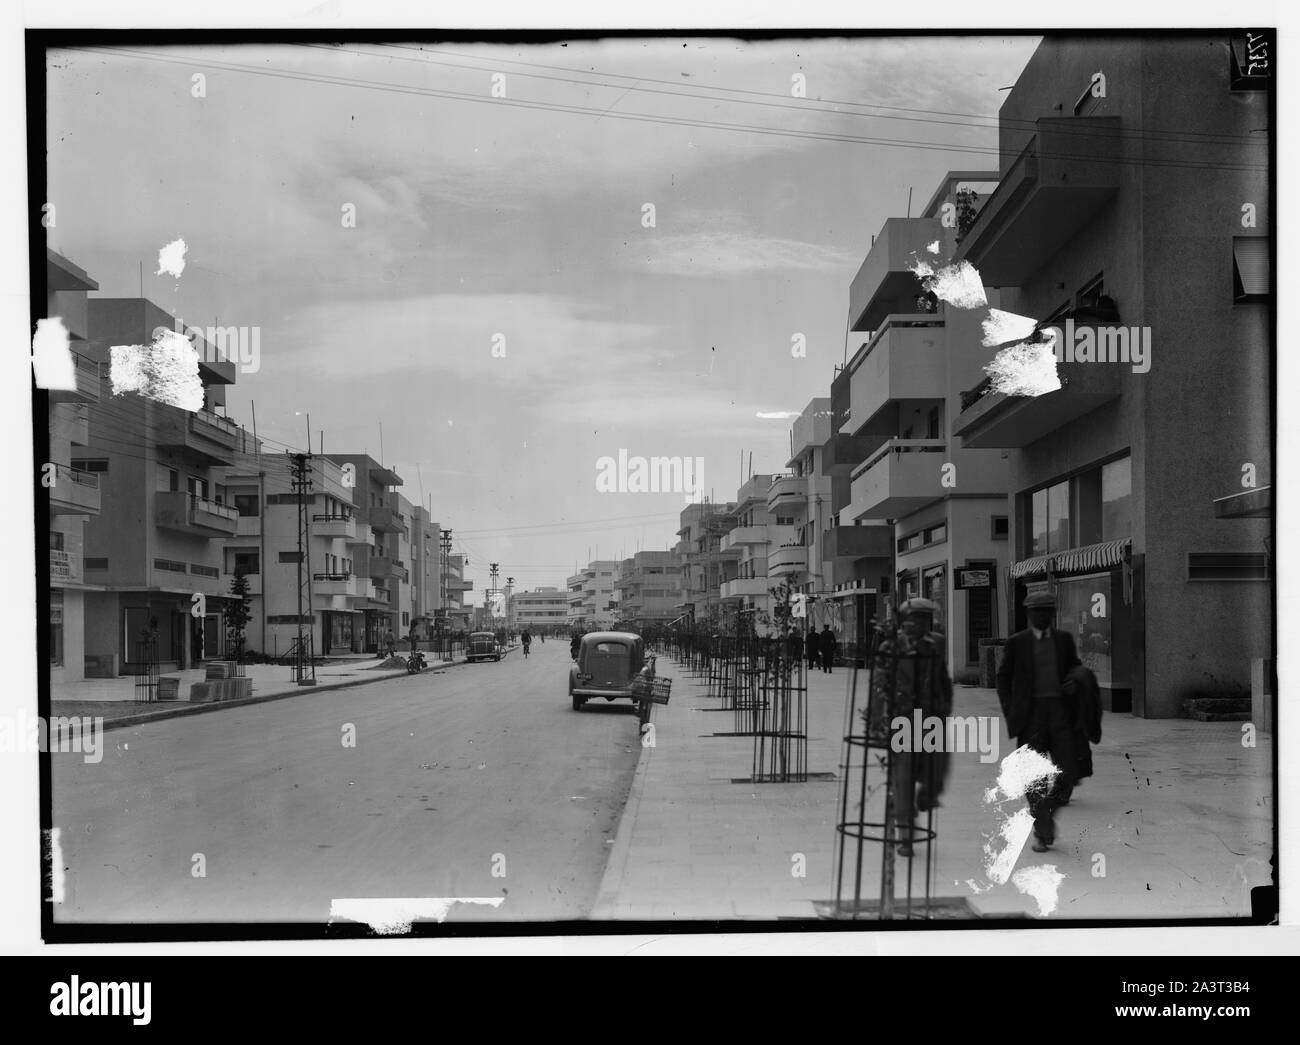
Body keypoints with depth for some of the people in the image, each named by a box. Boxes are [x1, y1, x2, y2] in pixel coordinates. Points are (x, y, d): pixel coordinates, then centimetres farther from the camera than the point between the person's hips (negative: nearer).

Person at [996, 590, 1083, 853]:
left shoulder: (1064, 639, 9)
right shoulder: (1017, 642, 3)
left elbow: (1075, 668, 20)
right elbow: (1003, 678, 8)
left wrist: (1075, 682, -4)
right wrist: (1009, 711, -2)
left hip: (1060, 711, 2)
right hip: (1031, 713, -2)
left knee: (1067, 770, -5)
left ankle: (1049, 810, 23)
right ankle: (1041, 832, 8)